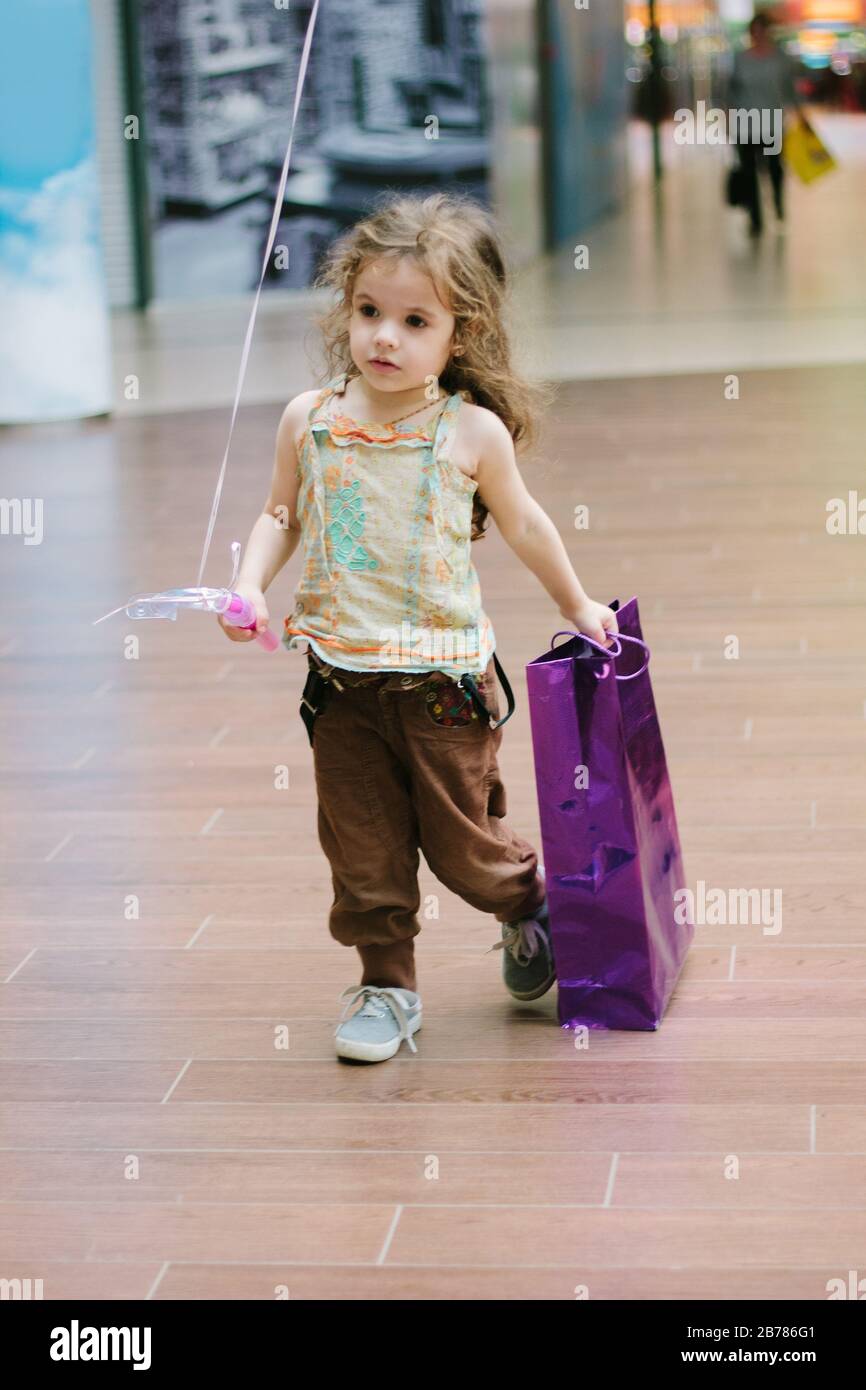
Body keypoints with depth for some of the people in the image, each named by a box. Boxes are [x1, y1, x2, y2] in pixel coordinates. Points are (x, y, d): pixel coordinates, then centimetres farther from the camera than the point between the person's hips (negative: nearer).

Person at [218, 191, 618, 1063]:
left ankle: (531, 902, 37)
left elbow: (523, 525, 8)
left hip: (445, 675, -2)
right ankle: (386, 986, 24)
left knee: (461, 842, 6)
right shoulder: (309, 420, -3)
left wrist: (576, 605, 19)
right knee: (362, 850, 7)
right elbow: (281, 515, 10)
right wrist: (250, 585, -7)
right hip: (342, 680, 2)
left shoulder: (474, 432, -8)